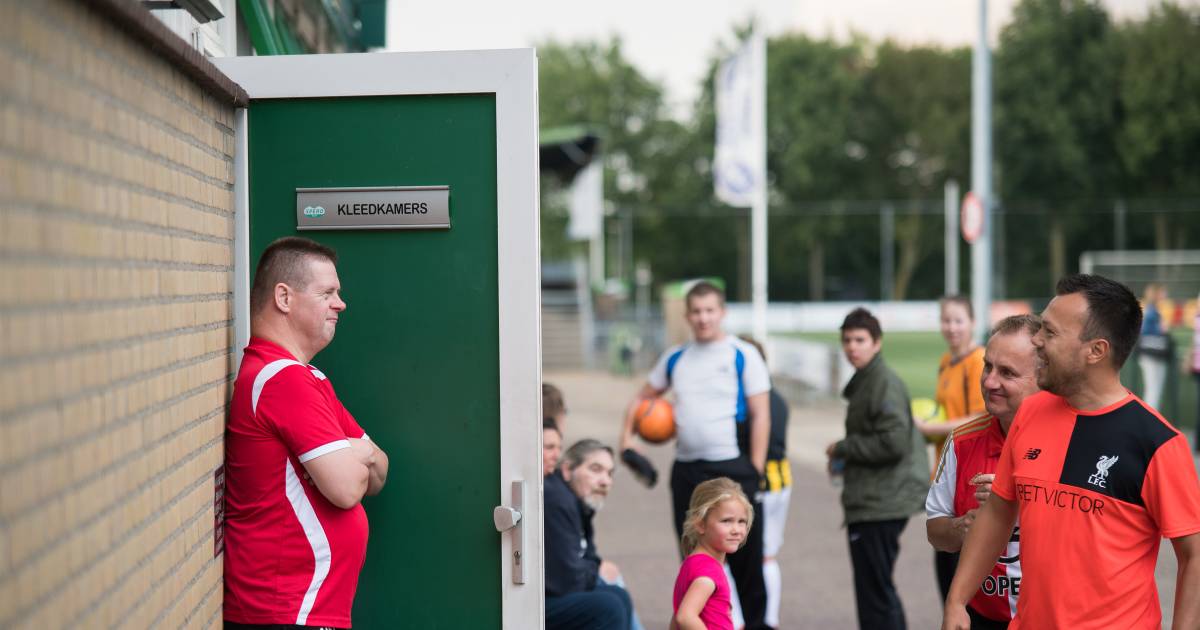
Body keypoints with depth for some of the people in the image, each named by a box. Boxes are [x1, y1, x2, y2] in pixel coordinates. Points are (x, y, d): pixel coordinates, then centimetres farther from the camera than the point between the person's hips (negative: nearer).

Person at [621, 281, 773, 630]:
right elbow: (643, 398, 24)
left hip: (732, 468, -5)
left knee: (744, 555, 0)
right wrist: (627, 437, 9)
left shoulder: (743, 355, -2)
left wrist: (755, 470, -11)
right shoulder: (675, 358, 12)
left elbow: (760, 414, -5)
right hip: (686, 470, 5)